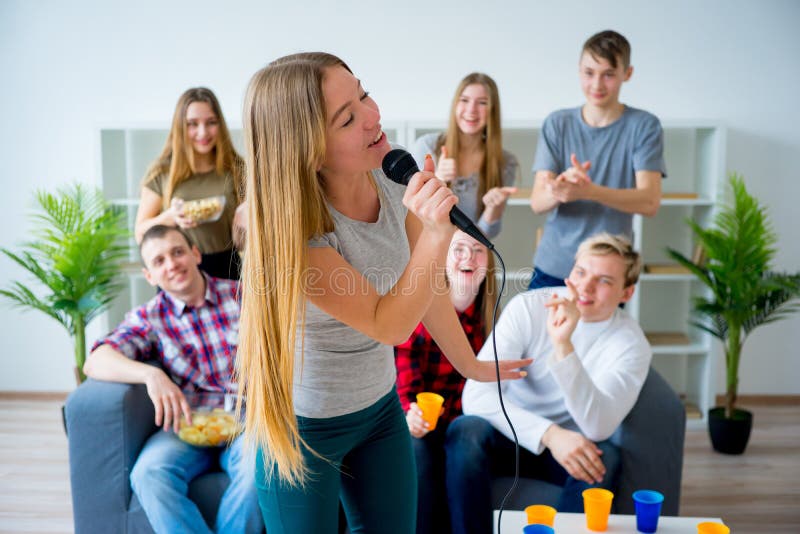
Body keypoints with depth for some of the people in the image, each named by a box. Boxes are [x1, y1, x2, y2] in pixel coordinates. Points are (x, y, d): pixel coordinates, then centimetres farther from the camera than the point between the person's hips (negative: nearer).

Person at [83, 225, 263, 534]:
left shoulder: (241, 295, 8)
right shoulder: (149, 319, 9)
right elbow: (95, 361, -6)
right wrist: (150, 374, -27)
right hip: (188, 423, 1)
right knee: (149, 473, -30)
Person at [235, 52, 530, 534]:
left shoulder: (393, 182, -12)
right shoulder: (295, 228, -29)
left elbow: (427, 286, 1)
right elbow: (388, 324, -26)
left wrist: (470, 364, 11)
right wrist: (436, 233, -39)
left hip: (380, 405, 5)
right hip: (301, 423, -5)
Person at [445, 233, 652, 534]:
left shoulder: (631, 343, -10)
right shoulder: (528, 307, -12)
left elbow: (597, 428, -27)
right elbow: (476, 393, -21)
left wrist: (563, 346, -39)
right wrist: (550, 434, -35)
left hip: (565, 448, 1)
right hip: (508, 436, 0)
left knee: (605, 456, -31)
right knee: (466, 430, -32)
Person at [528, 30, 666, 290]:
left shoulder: (643, 126, -4)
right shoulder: (557, 124, 2)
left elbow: (650, 202, -14)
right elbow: (537, 202, -5)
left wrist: (589, 191, -31)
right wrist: (559, 190, -30)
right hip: (551, 270, 2)